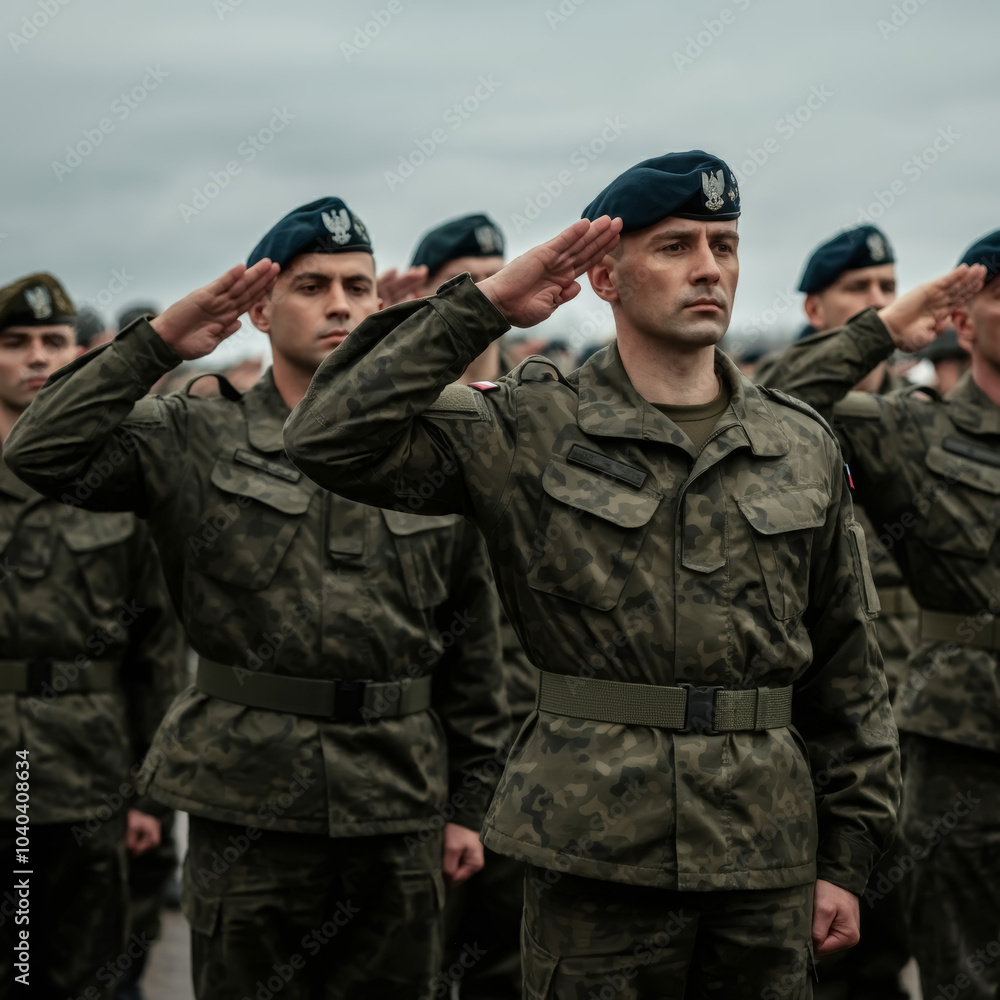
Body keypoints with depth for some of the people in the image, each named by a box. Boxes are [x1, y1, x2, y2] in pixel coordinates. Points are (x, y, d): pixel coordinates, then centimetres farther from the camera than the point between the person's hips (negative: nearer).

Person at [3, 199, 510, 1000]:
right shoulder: (196, 442, 1)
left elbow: (473, 648, 10)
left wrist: (468, 804, 8)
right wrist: (156, 344, -15)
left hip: (401, 816, 2)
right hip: (247, 811, -2)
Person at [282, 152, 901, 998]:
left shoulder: (804, 450, 9)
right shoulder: (531, 432, -1)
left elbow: (849, 675, 11)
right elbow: (329, 438, -13)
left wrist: (848, 858, 8)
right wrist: (480, 307, -13)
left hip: (768, 865, 3)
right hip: (595, 856, -3)